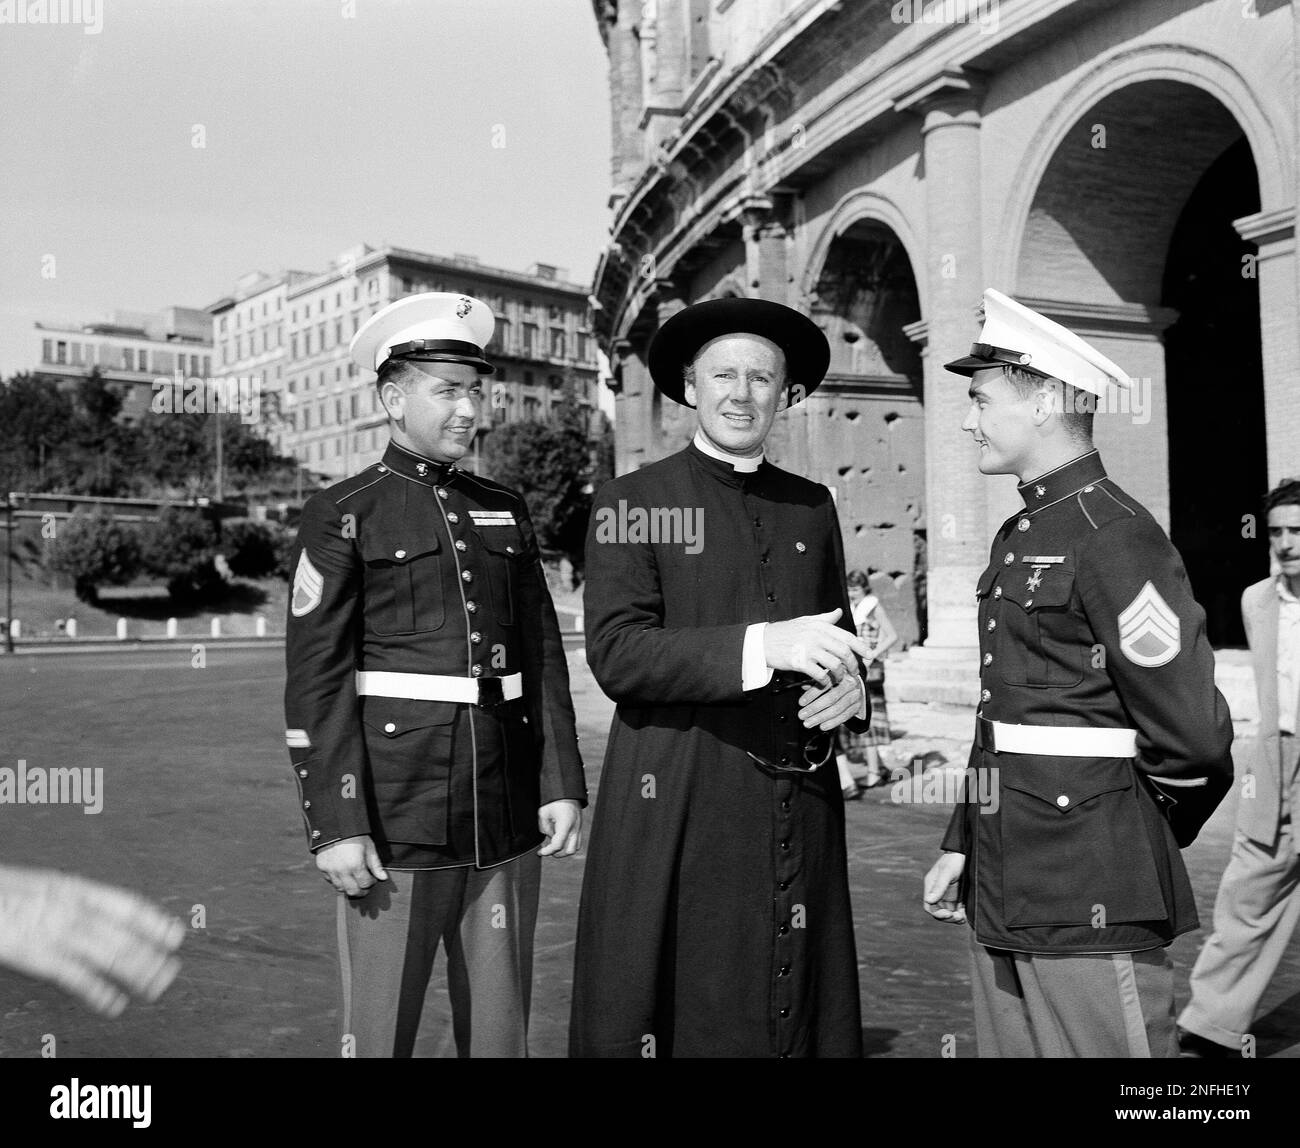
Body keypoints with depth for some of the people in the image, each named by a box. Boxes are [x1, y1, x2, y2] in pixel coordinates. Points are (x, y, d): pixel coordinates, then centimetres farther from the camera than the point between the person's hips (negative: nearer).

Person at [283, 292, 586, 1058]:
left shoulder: (506, 512, 12)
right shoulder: (343, 516, -2)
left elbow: (543, 657, 11)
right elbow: (316, 680, -7)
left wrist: (561, 785, 5)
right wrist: (335, 825, -11)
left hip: (508, 819, 4)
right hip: (396, 818, -4)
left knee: (503, 1026, 12)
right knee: (381, 1028, 7)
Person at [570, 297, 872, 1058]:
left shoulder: (813, 506, 13)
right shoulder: (632, 504, 0)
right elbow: (616, 654, -12)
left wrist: (851, 685, -3)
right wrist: (761, 647, -23)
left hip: (800, 811, 4)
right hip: (677, 810, -4)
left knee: (797, 1010, 7)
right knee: (674, 1012, 1)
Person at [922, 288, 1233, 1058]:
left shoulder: (1114, 537, -15)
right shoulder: (1019, 537, 14)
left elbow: (1192, 735, -16)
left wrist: (1140, 838, 0)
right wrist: (962, 846, 16)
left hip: (1091, 903, -8)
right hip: (1003, 893, 9)